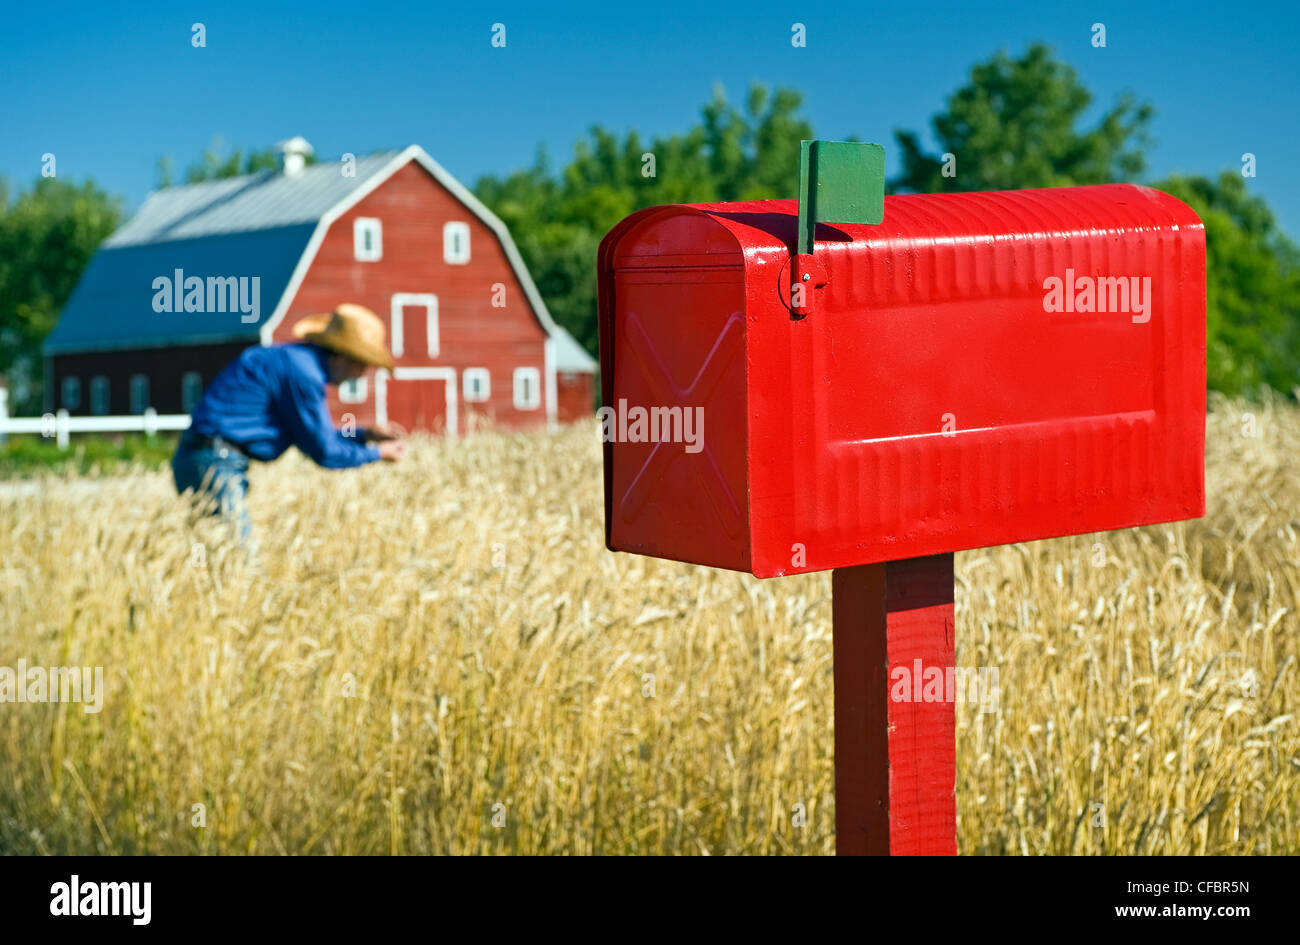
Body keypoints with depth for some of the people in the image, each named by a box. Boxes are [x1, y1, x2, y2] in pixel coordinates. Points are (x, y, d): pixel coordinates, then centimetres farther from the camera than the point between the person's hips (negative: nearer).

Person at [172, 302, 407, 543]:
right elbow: (324, 452, -11)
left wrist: (365, 434, 22)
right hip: (215, 465, -11)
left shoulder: (295, 358, 15)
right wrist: (378, 453, 2)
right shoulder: (302, 372, -16)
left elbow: (312, 435, 26)